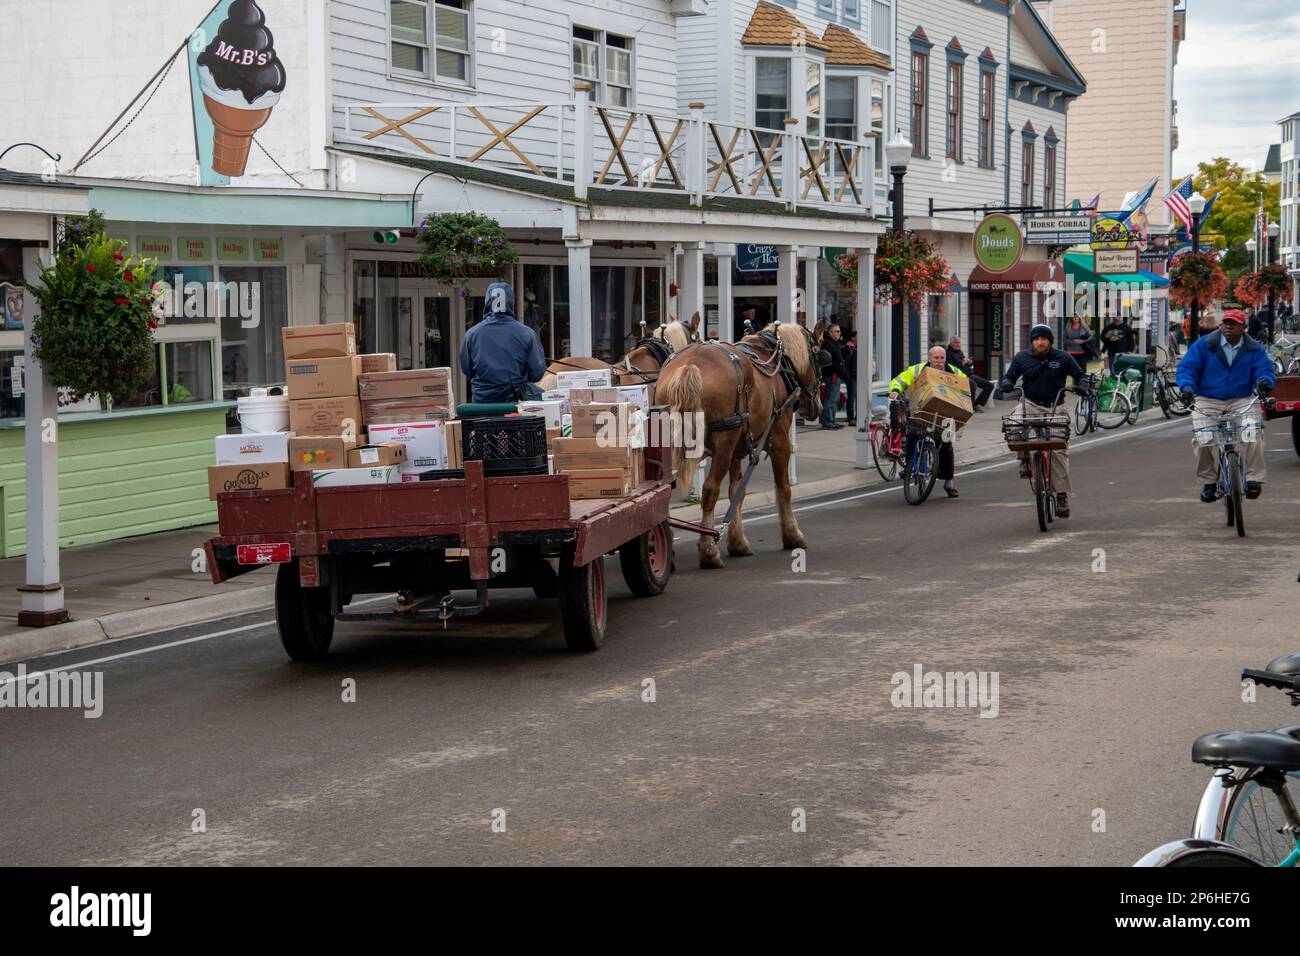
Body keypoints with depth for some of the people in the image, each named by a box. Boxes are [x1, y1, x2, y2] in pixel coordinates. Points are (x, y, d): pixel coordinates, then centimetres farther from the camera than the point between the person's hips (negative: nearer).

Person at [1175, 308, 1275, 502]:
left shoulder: (1255, 350, 7)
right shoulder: (1203, 345, 3)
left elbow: (1265, 371, 0)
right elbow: (1186, 368, -1)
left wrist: (1264, 381, -26)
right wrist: (1187, 387, -22)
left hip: (1241, 401, 0)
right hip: (1208, 401, 0)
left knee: (1254, 431, -27)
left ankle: (1253, 479, -23)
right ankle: (1208, 481, -6)